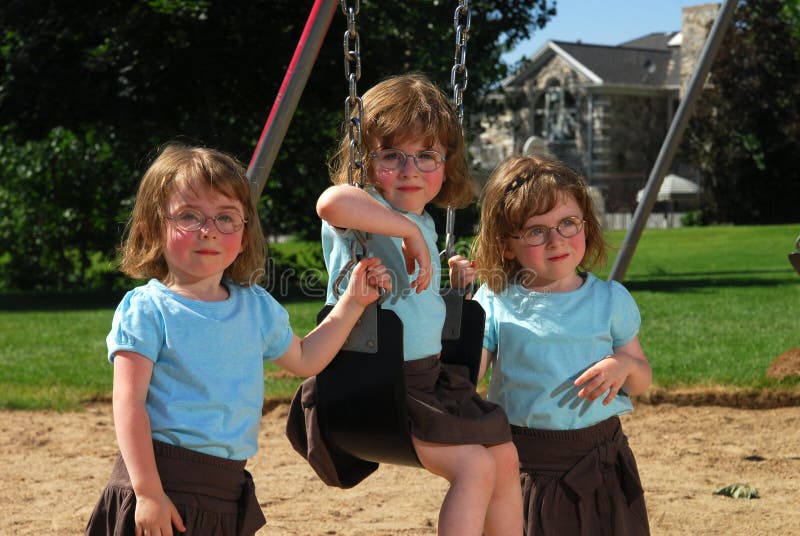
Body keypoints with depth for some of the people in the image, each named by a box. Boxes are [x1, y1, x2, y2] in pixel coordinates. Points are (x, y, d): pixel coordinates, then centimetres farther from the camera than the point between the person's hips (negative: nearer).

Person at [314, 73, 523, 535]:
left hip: (432, 373, 9)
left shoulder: (425, 224, 12)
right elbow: (332, 202, -44)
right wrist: (408, 230, -35)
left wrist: (449, 281, 11)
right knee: (476, 467, -19)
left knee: (504, 455, 13)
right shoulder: (365, 211, -16)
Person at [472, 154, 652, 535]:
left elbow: (642, 381, 11)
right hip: (524, 461, -2)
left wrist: (624, 364, -11)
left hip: (600, 459, 2)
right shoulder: (494, 302, -1)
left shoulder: (610, 299, 5)